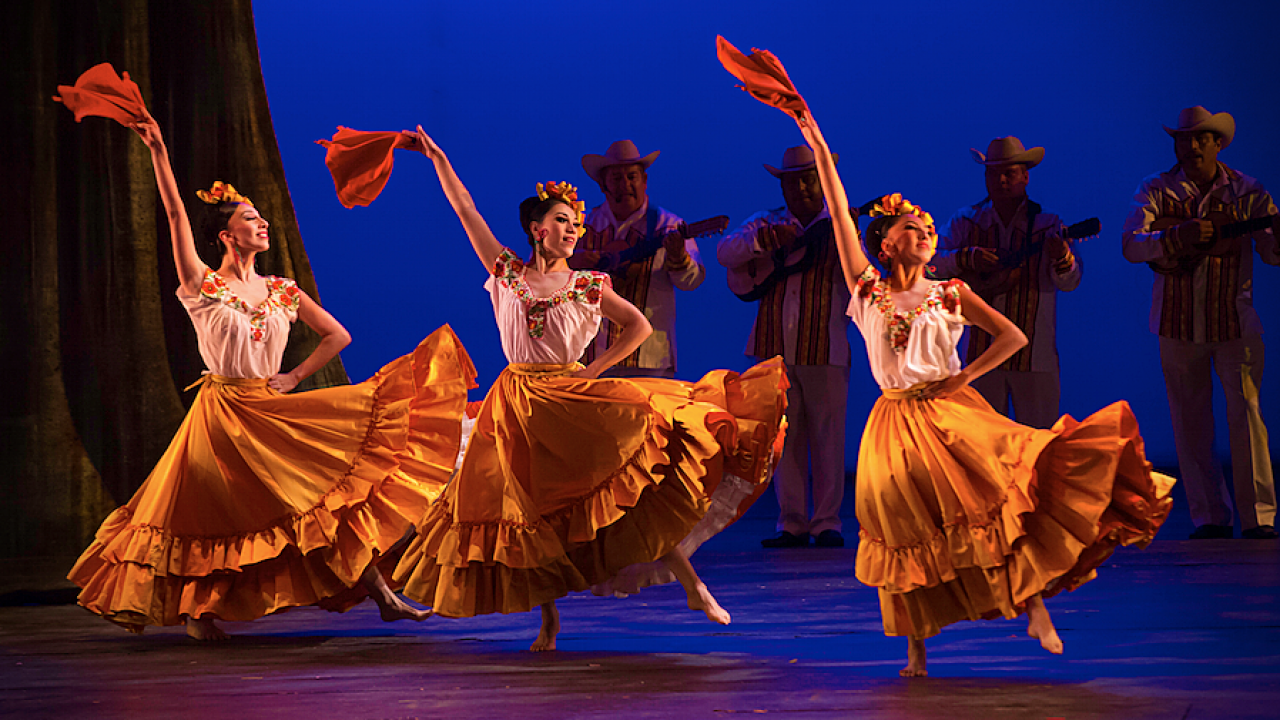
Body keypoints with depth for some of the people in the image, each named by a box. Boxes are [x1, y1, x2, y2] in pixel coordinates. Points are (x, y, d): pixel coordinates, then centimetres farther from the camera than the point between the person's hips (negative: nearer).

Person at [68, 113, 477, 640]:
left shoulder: (283, 292, 8)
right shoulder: (202, 286, -4)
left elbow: (338, 335, 15)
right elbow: (176, 215, -14)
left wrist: (297, 376, 3)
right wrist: (158, 151, -21)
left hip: (273, 414, 4)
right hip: (222, 413, -4)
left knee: (330, 490, -2)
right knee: (208, 516, 0)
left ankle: (382, 596, -1)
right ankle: (193, 609, 19)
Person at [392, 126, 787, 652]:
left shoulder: (587, 286, 4)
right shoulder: (508, 274, 6)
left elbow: (640, 326, 2)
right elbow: (465, 210, 6)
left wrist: (594, 369, -5)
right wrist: (438, 159, 5)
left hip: (574, 401, -2)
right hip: (518, 408, 2)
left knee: (631, 489, -16)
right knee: (528, 512, 4)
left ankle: (693, 587, -10)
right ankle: (548, 619, 16)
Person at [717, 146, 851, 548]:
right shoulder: (767, 224, 11)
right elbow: (725, 252, -5)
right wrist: (763, 239, -22)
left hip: (824, 349, -2)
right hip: (775, 348, 2)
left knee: (827, 437, -2)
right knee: (785, 439, 5)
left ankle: (827, 523, 5)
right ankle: (792, 525, 11)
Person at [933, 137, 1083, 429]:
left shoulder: (1048, 224, 1)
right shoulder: (966, 221, 7)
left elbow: (1069, 283, -10)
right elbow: (930, 259, -3)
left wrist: (1062, 258, -32)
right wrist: (967, 257, -20)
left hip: (1035, 357, -1)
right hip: (982, 353, 2)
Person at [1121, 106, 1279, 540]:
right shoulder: (1156, 190, 2)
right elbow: (1131, 246, -12)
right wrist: (1179, 236, -28)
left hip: (1235, 322, -1)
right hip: (1178, 325, 1)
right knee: (1190, 424, 5)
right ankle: (1210, 517, 13)